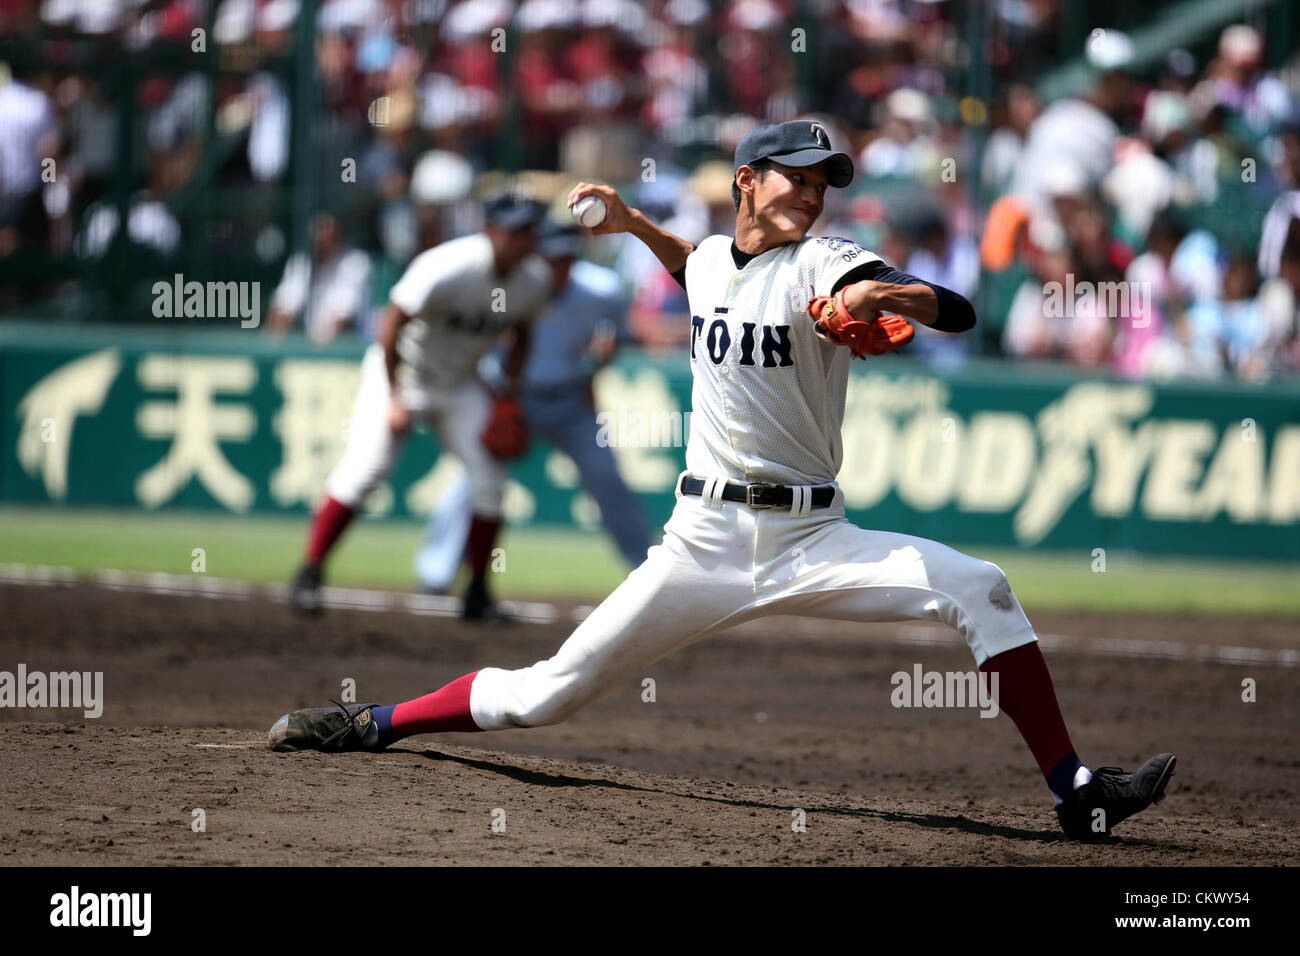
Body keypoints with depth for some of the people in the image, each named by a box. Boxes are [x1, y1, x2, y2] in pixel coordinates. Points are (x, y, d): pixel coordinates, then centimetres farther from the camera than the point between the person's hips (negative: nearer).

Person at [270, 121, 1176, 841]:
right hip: (704, 543, 2)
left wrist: (882, 295, -42)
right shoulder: (711, 258, 8)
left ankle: (1075, 792, -21)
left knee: (979, 588, -24)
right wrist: (634, 224, 25)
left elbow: (958, 310, -24)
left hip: (811, 540, -2)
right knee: (547, 695, -3)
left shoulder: (822, 265, -7)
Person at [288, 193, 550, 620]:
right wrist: (395, 400, -20)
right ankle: (308, 575, -5)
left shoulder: (535, 279, -11)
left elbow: (520, 336, 9)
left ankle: (478, 593, 7)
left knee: (491, 480, -5)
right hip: (401, 372, -5)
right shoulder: (447, 269, -30)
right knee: (365, 469, -15)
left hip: (459, 385, 5)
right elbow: (390, 328, -22)